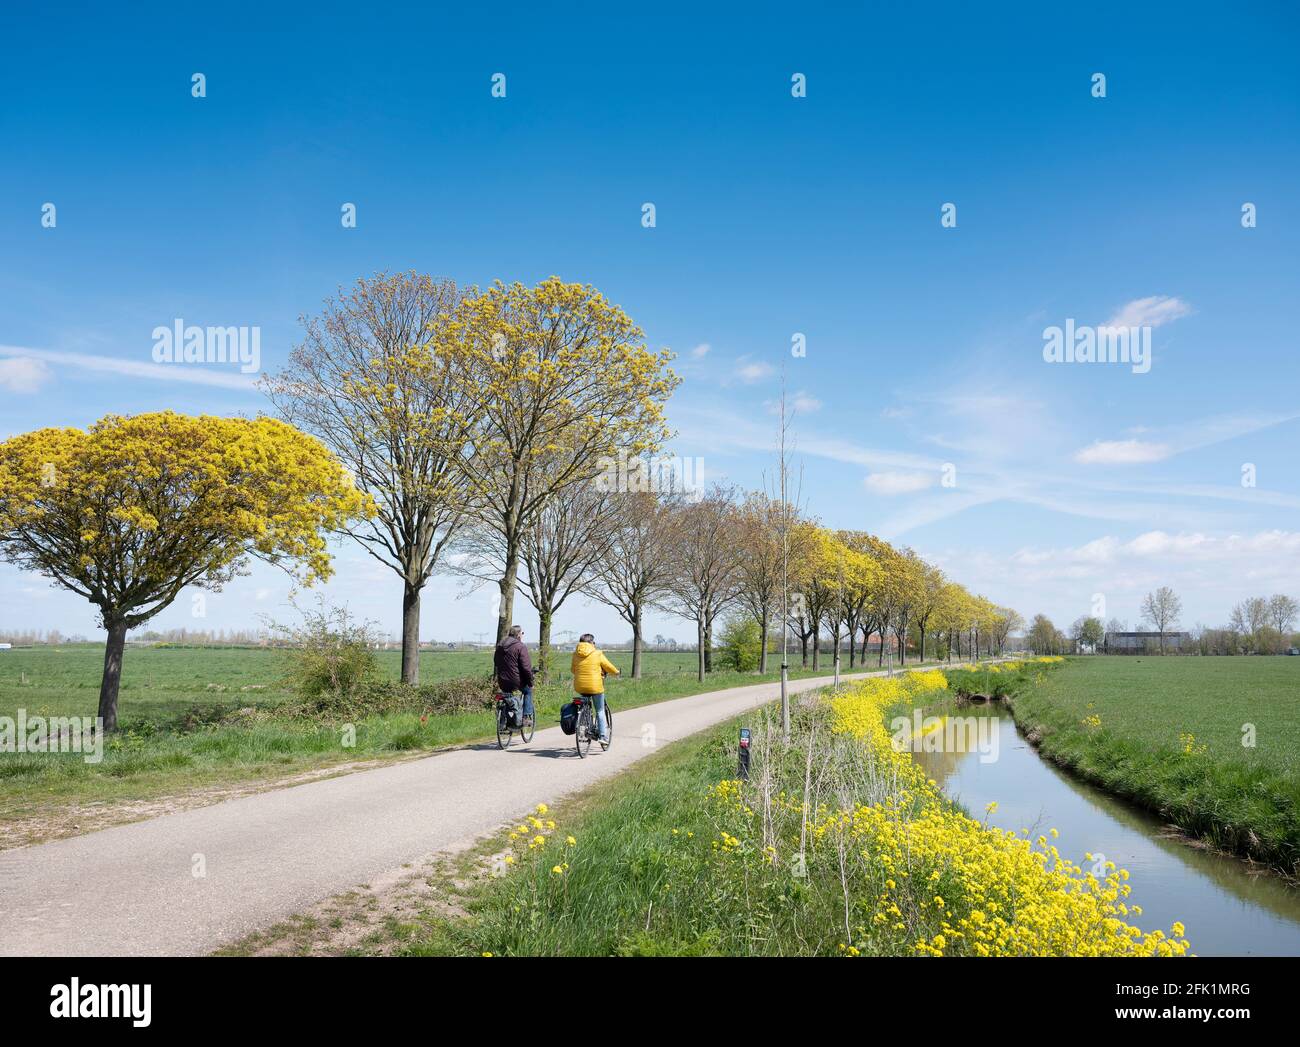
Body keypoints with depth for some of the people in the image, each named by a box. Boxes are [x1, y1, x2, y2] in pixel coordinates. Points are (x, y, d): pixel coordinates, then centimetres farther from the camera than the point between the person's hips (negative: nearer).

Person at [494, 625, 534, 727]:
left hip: (502, 684, 5)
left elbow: (495, 664, 20)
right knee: (528, 691, 23)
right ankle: (527, 717, 14)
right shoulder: (521, 647, -12)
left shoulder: (499, 646, 11)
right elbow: (526, 667, -16)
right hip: (516, 683, -5)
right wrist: (530, 682, -6)